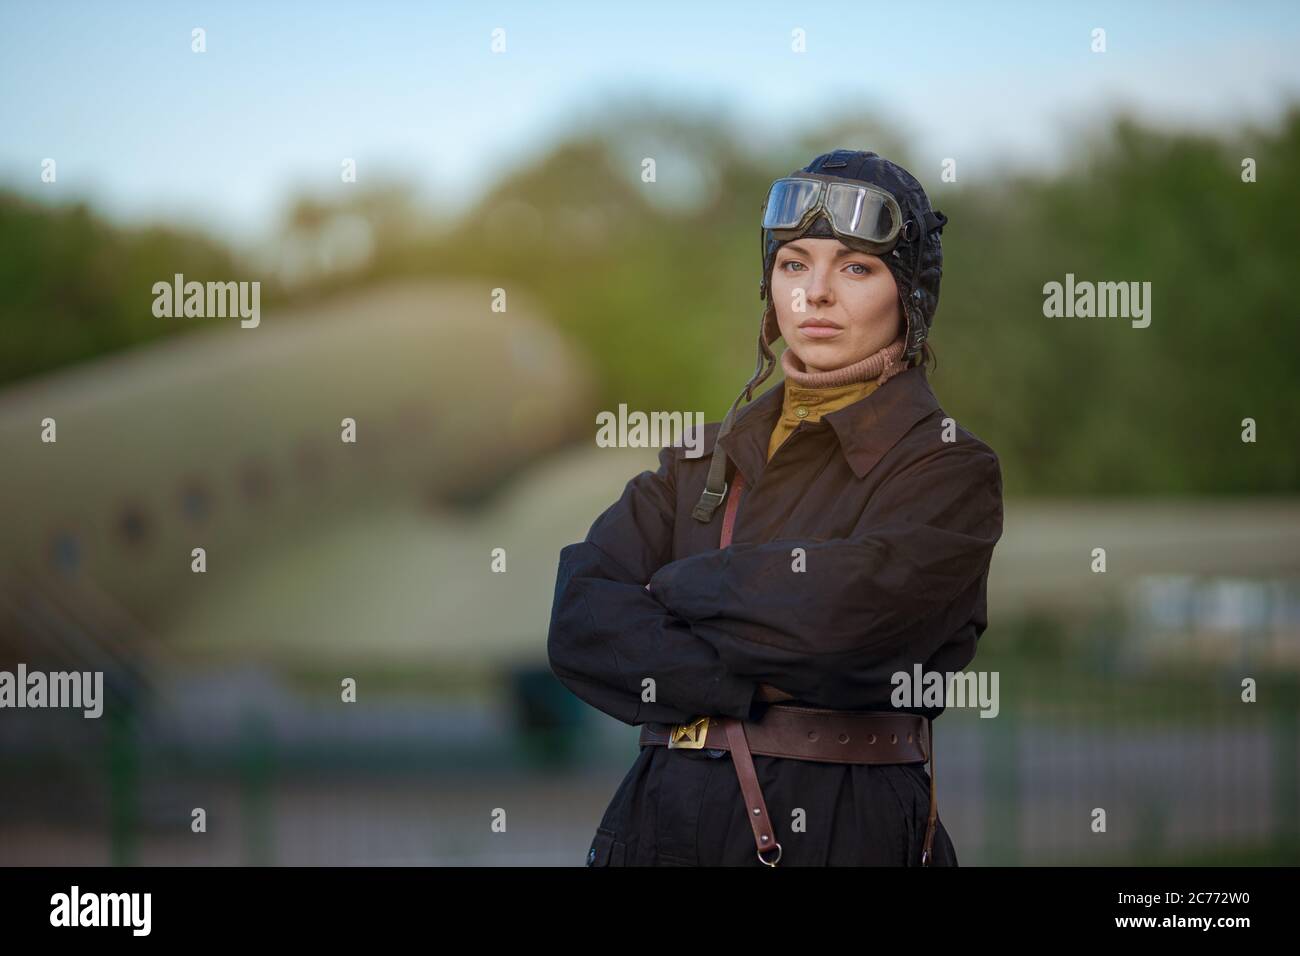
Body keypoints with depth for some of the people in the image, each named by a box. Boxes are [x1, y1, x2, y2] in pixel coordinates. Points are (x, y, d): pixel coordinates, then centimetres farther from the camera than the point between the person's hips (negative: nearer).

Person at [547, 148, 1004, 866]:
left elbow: (839, 609, -22)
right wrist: (756, 683, -18)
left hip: (848, 832, -4)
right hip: (669, 818, 4)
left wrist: (675, 587, -6)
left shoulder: (949, 471, -3)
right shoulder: (704, 460, 10)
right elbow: (579, 622, -5)